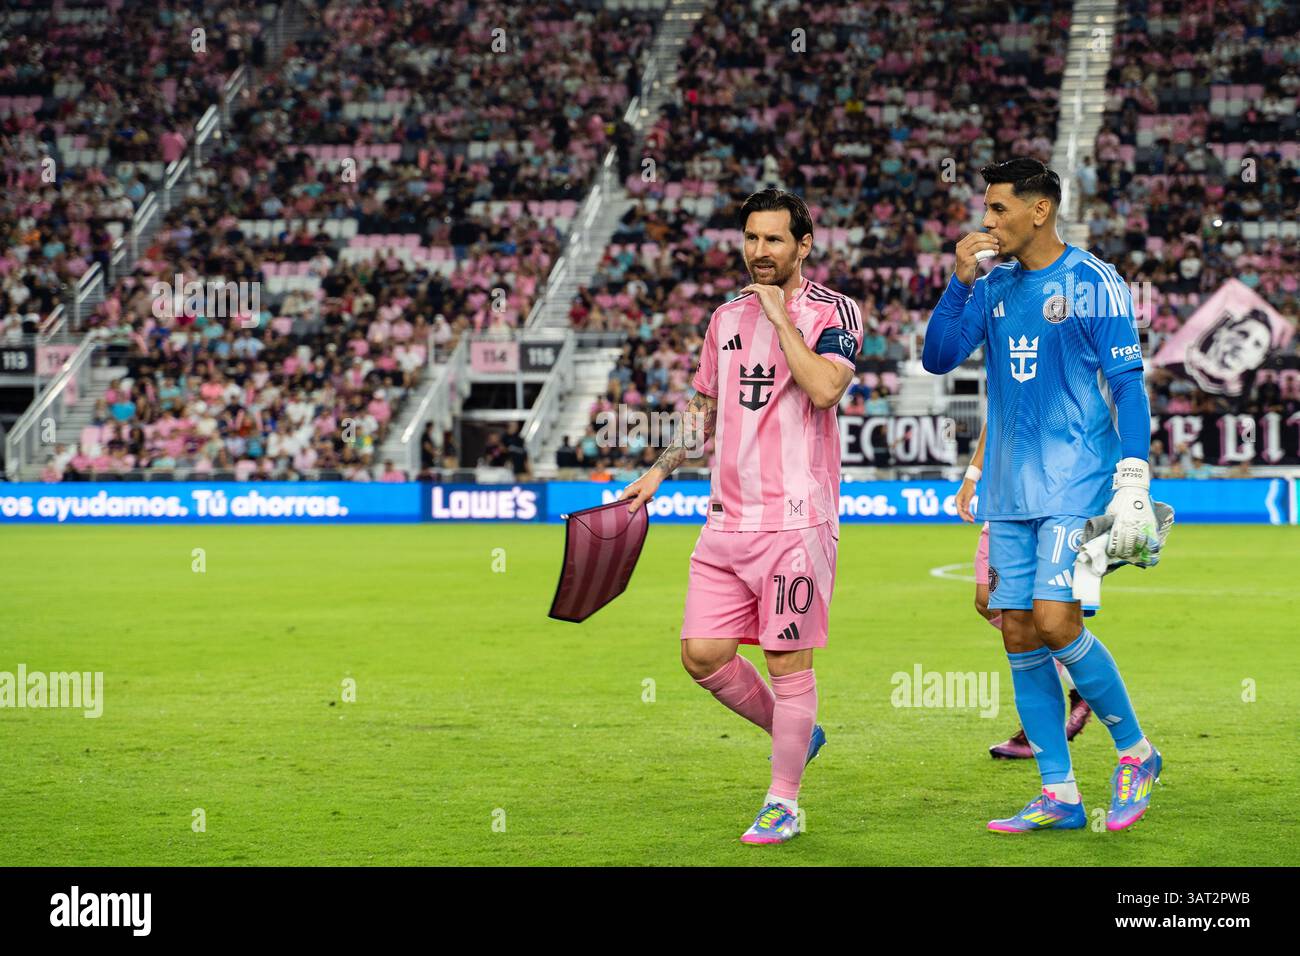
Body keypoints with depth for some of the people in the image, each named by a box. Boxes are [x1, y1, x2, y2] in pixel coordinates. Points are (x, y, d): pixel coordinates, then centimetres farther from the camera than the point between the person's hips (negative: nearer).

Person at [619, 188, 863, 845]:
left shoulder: (832, 311, -3)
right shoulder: (727, 318, 15)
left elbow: (824, 389, -22)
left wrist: (782, 317, -14)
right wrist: (658, 471, 20)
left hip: (796, 517, -6)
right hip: (727, 518, 6)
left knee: (788, 661, -3)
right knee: (703, 655, 2)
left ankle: (783, 804, 10)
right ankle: (793, 733, 26)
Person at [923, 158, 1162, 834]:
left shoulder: (1093, 283, -6)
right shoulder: (992, 286, 11)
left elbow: (1128, 384, -8)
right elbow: (937, 358, 6)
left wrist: (1133, 481, -14)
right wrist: (960, 281, -6)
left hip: (1077, 484, -6)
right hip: (1010, 492, 6)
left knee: (1055, 622, -17)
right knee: (1019, 637, 3)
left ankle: (1135, 752, 4)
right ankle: (1059, 797, 10)